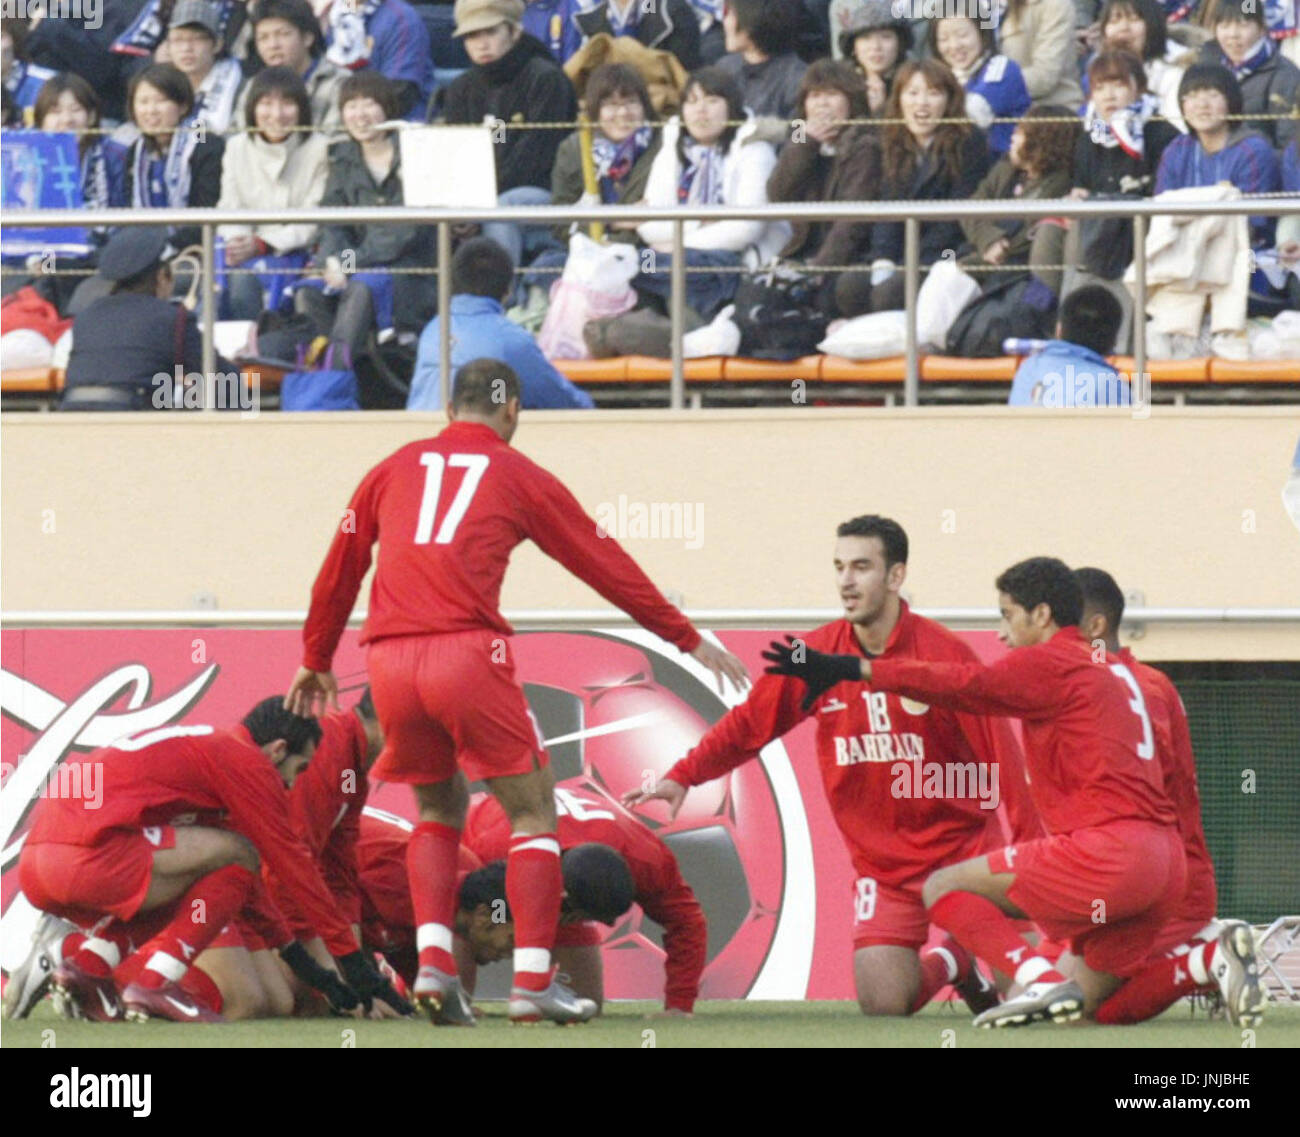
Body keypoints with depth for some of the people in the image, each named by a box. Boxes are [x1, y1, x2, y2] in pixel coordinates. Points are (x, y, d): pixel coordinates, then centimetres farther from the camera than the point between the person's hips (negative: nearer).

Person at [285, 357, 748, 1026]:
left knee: (439, 809, 22)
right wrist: (687, 639, 24)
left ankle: (433, 962, 4)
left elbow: (339, 570, 26)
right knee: (532, 813, 6)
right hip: (466, 653, -4)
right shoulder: (517, 475, 12)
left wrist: (316, 659, 40)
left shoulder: (395, 469, 20)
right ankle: (532, 982, -5)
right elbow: (604, 564, 16)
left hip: (390, 665, 4)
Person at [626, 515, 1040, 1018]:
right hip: (881, 862, 3)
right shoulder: (816, 655, -2)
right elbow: (747, 723, 6)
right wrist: (683, 776, -5)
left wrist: (1031, 845, -16)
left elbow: (999, 751, -11)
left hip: (962, 844, -3)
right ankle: (950, 964, 26)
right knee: (883, 1004, -7)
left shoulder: (944, 653, -11)